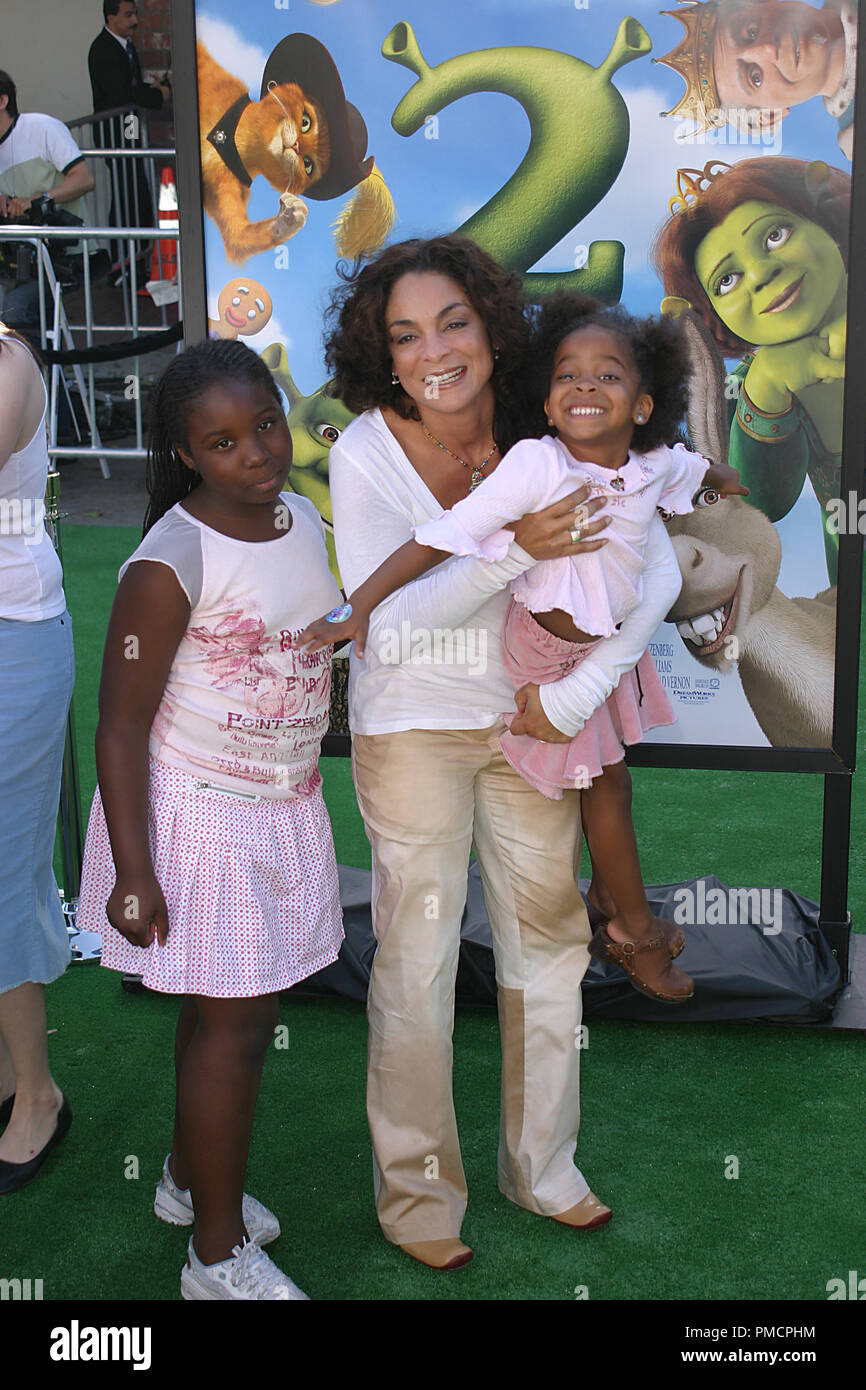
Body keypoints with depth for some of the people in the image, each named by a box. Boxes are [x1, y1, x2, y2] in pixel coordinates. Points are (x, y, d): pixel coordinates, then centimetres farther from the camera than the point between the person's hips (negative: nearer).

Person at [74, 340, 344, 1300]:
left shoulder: (303, 520, 1)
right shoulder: (171, 563, -23)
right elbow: (120, 726, -20)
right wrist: (133, 874, -20)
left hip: (282, 806, 7)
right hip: (199, 816, -7)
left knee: (223, 1005, 19)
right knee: (236, 1020, 1)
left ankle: (188, 1178, 42)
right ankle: (219, 1257, 18)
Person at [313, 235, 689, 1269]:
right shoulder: (365, 454, -18)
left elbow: (658, 569, -12)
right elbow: (387, 622, -21)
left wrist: (574, 694, -20)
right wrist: (514, 550, -33)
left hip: (531, 717, 3)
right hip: (413, 727, -3)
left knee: (549, 936, 13)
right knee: (417, 960, 4)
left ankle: (541, 1166, 34)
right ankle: (417, 1192, 24)